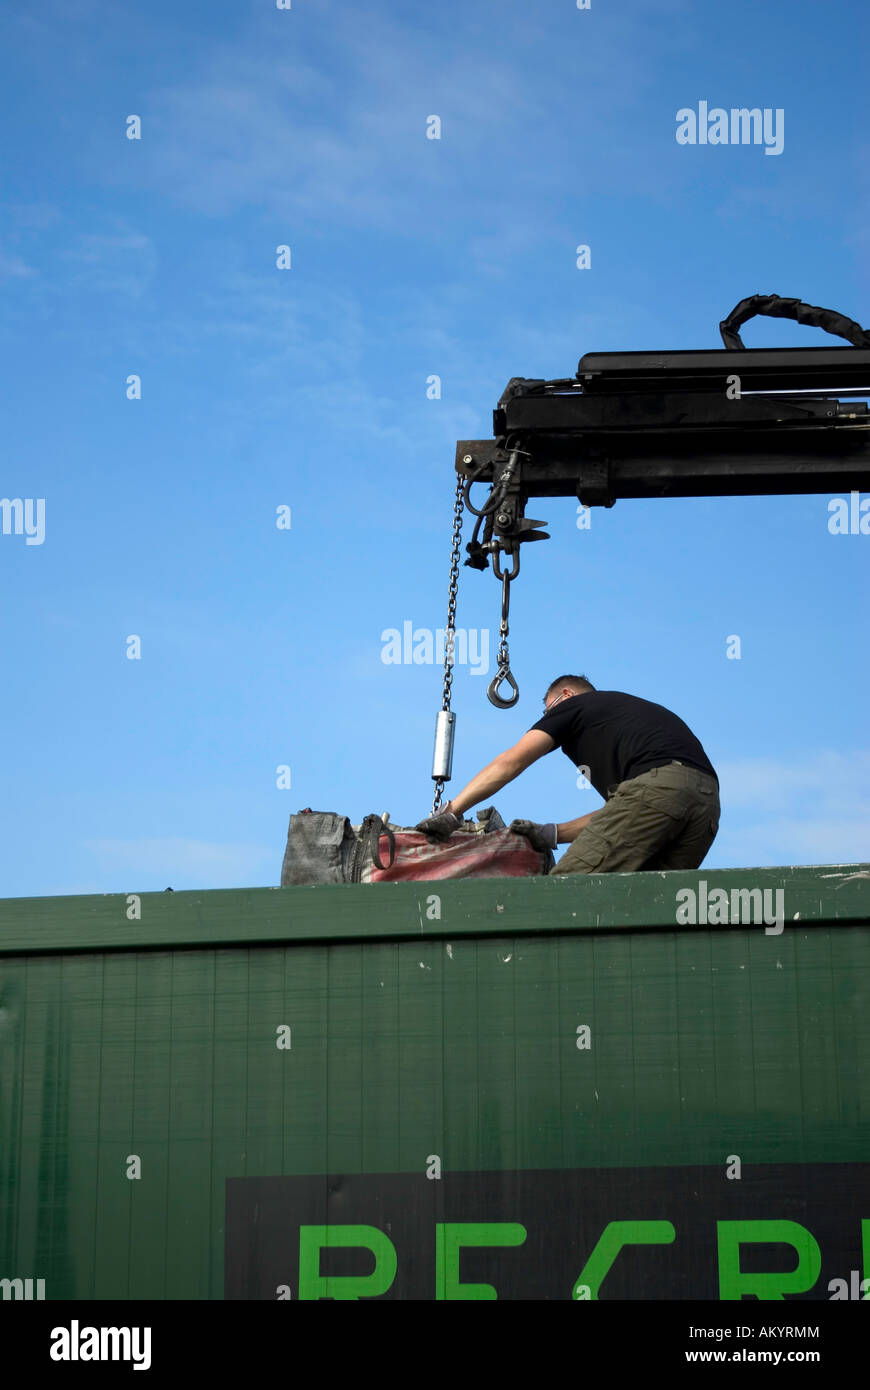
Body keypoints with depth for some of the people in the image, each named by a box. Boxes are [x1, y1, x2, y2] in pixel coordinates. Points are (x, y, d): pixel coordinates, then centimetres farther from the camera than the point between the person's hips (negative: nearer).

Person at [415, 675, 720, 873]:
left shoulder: (573, 705, 22)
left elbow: (512, 761, 14)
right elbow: (623, 813, 36)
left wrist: (452, 811, 15)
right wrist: (553, 833, 35)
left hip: (655, 784, -8)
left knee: (570, 884, -13)